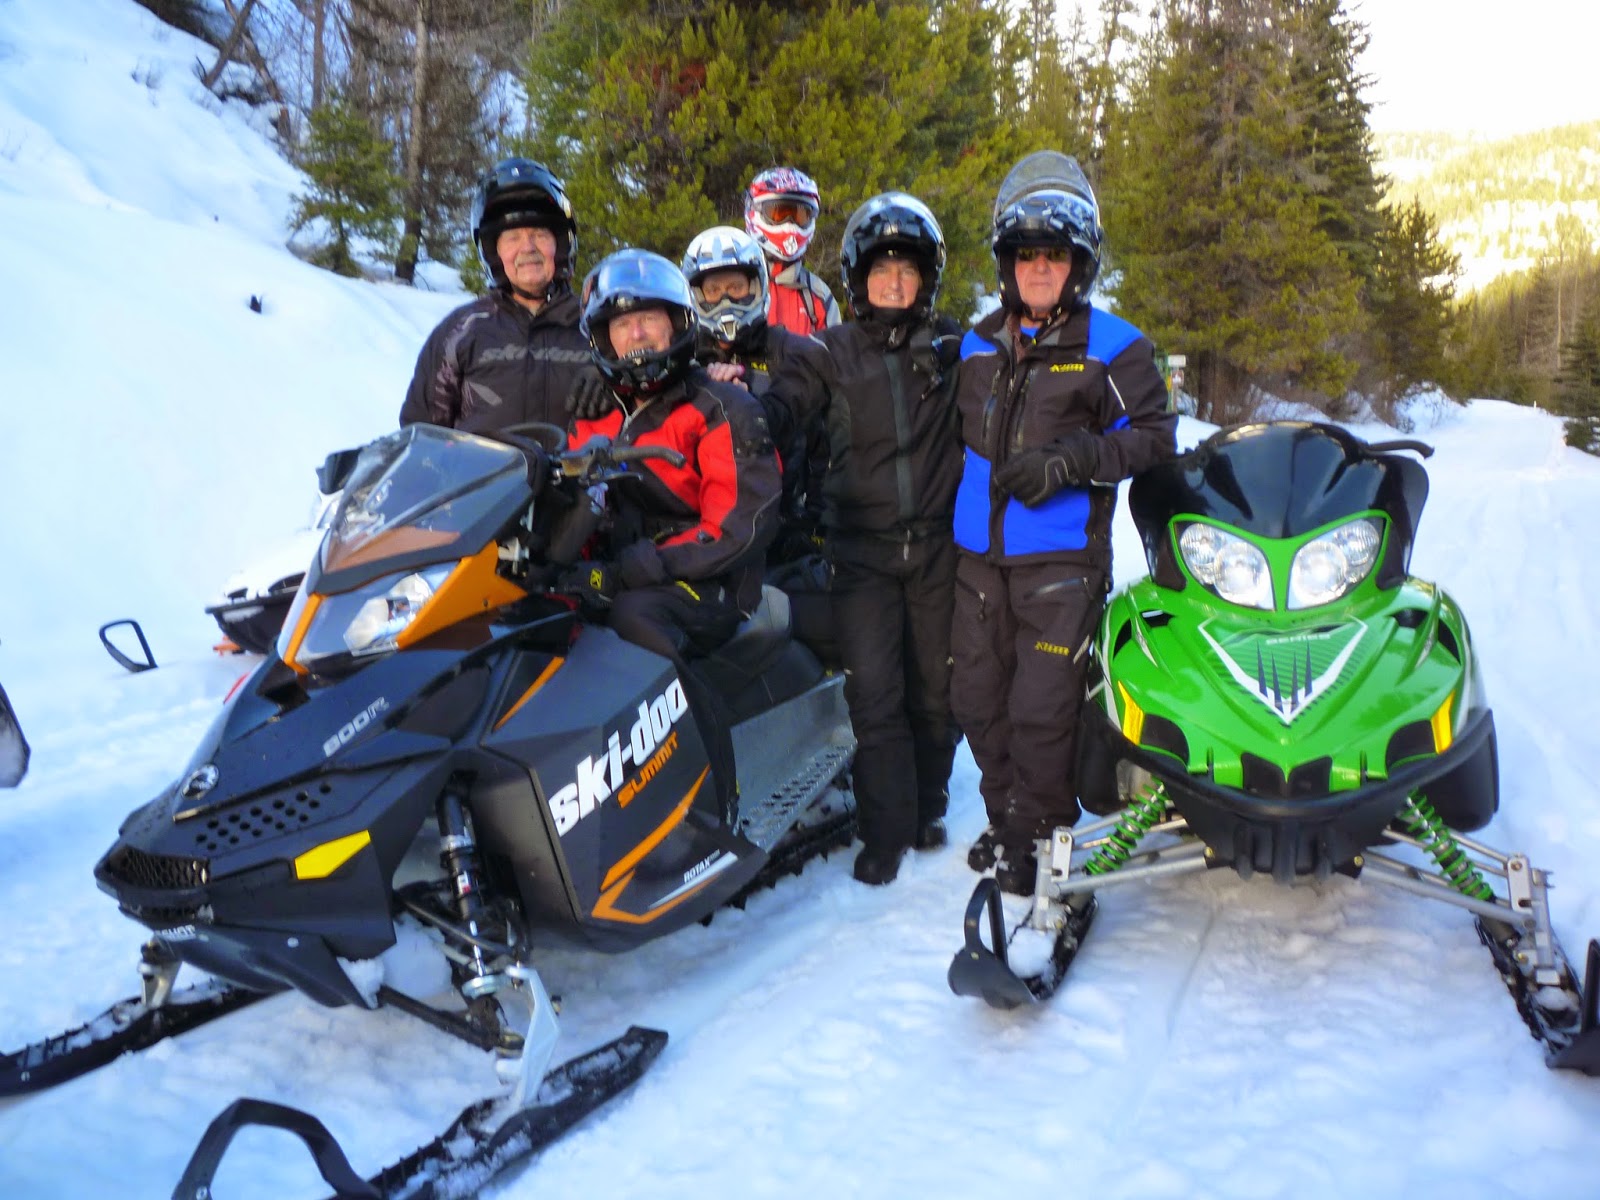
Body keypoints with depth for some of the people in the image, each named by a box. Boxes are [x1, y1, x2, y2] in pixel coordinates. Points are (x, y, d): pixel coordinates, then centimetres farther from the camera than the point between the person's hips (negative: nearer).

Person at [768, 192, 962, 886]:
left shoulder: (952, 349, 8)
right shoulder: (833, 353, 5)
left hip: (938, 546, 2)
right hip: (862, 550, -1)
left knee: (933, 688, 10)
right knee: (874, 693, -6)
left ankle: (926, 804, 30)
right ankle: (886, 830, 6)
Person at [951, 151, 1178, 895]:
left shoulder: (1112, 347, -1)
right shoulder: (977, 346, 14)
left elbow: (1155, 437, -5)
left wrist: (1072, 459, -18)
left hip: (1062, 561, -5)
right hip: (979, 556, 5)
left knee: (1042, 708, -6)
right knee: (978, 700, 10)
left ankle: (1038, 839, 13)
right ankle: (1005, 818, 28)